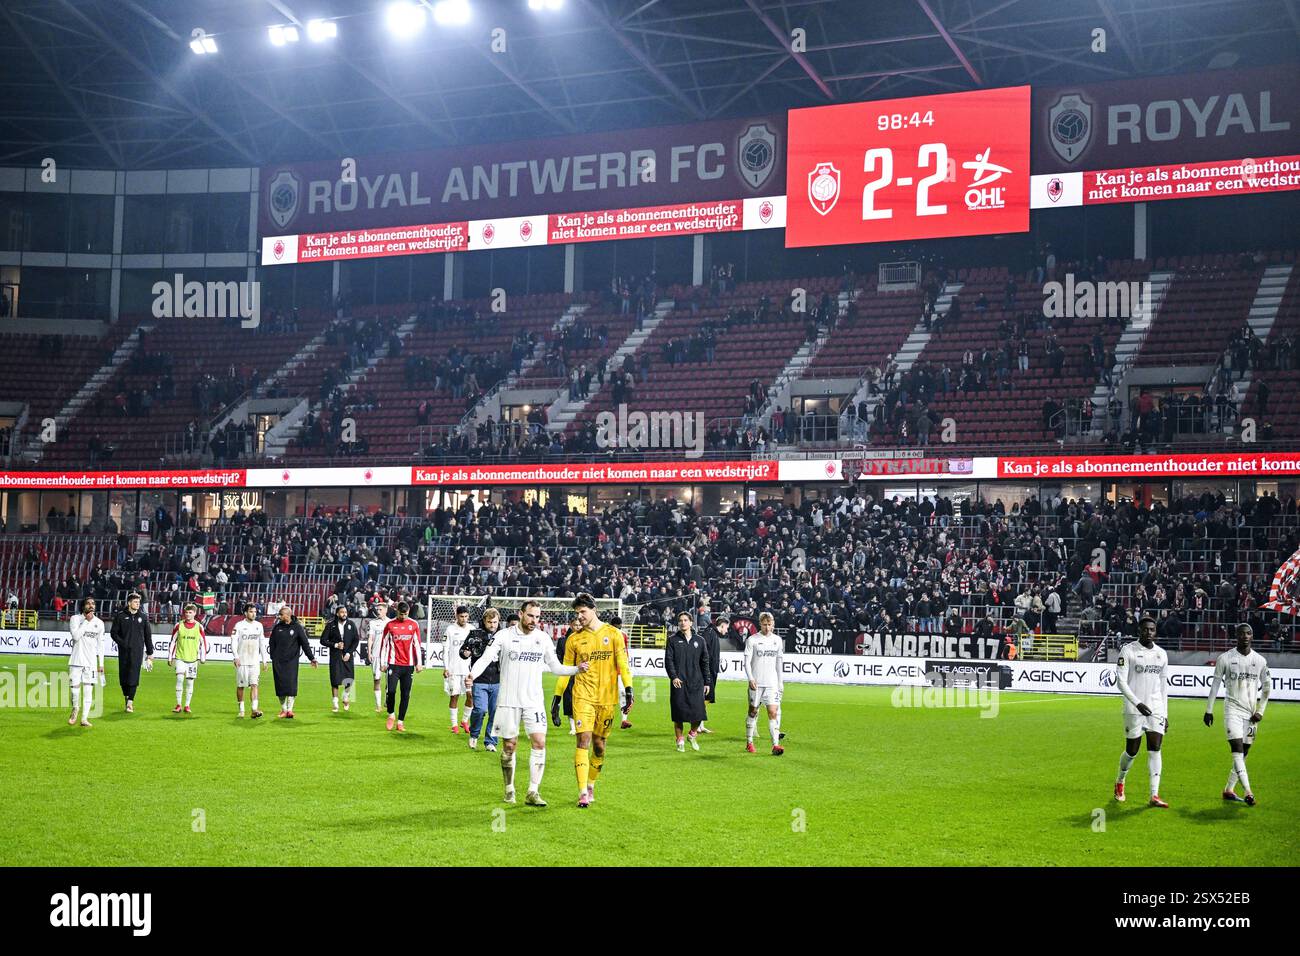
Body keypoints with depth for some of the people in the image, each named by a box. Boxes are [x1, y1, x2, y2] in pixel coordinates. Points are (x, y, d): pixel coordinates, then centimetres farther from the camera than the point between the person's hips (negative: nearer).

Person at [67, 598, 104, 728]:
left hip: (91, 662, 2)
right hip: (77, 660, -2)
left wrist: (101, 663, 9)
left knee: (88, 690, -1)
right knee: (75, 687, -4)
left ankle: (84, 718, 4)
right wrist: (86, 621, -14)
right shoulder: (75, 619, -1)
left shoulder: (99, 623, 8)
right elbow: (76, 636, -16)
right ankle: (75, 710, 24)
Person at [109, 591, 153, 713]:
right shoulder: (120, 616, 3)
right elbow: (113, 633, 5)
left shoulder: (143, 616, 8)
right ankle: (127, 698, 22)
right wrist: (122, 643, -10)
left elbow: (148, 635, 12)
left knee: (133, 677, -10)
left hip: (137, 651, 0)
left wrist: (150, 653, 10)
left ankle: (130, 702, -13)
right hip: (124, 651, 0)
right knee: (123, 676, 4)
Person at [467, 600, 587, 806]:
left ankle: (533, 792, -7)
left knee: (539, 742, -10)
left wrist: (577, 669, -5)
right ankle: (509, 790, 20)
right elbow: (486, 658, -10)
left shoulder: (543, 638, 5)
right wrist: (472, 675, -28)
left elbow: (555, 667, 11)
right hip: (509, 701, -2)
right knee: (509, 746, 4)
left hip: (534, 701, 2)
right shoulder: (504, 636, -3)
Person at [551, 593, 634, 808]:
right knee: (584, 740, -13)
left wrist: (628, 689, -11)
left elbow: (622, 663, 1)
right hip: (583, 696, 0)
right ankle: (583, 793, -15)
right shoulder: (574, 639, 7)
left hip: (607, 698, 1)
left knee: (599, 745, 8)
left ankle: (590, 785, 27)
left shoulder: (613, 634, 4)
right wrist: (557, 698, 9)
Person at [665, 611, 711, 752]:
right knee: (678, 714, -1)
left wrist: (706, 682, 10)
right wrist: (673, 676, -16)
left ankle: (692, 735, 22)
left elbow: (705, 662, 14)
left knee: (698, 713, -5)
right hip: (679, 683, -1)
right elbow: (668, 660, -1)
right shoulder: (673, 640, 5)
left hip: (696, 682, 1)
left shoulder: (699, 641, 11)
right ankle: (680, 741, 14)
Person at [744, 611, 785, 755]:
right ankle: (749, 742, 19)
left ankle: (775, 745, -13)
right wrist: (750, 679, -16)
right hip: (756, 683, -2)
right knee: (753, 711, 7)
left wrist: (781, 682, 12)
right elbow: (747, 662, -4)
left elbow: (779, 662, 15)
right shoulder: (752, 640, -2)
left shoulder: (778, 640, 8)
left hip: (772, 683, 2)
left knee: (773, 712, -8)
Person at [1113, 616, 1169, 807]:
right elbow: (1121, 681, -10)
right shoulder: (1128, 650, -5)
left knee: (1155, 750, -6)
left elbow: (1162, 685, 18)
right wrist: (1137, 703, -20)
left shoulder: (1162, 654, 12)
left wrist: (1165, 713, 15)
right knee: (1132, 751, 2)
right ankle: (1120, 783, 29)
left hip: (1156, 708, 4)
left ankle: (1154, 795, -8)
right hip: (1134, 709, -4)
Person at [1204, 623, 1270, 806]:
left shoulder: (1260, 661, 5)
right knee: (1237, 749, -17)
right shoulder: (1225, 658, -2)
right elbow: (1215, 684, 4)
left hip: (1251, 712, 4)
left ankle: (1229, 790, 19)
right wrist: (1209, 709, 3)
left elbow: (1266, 687, 14)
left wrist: (1260, 711, 6)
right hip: (1233, 709, -4)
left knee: (1243, 754, 7)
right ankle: (1248, 792, -24)